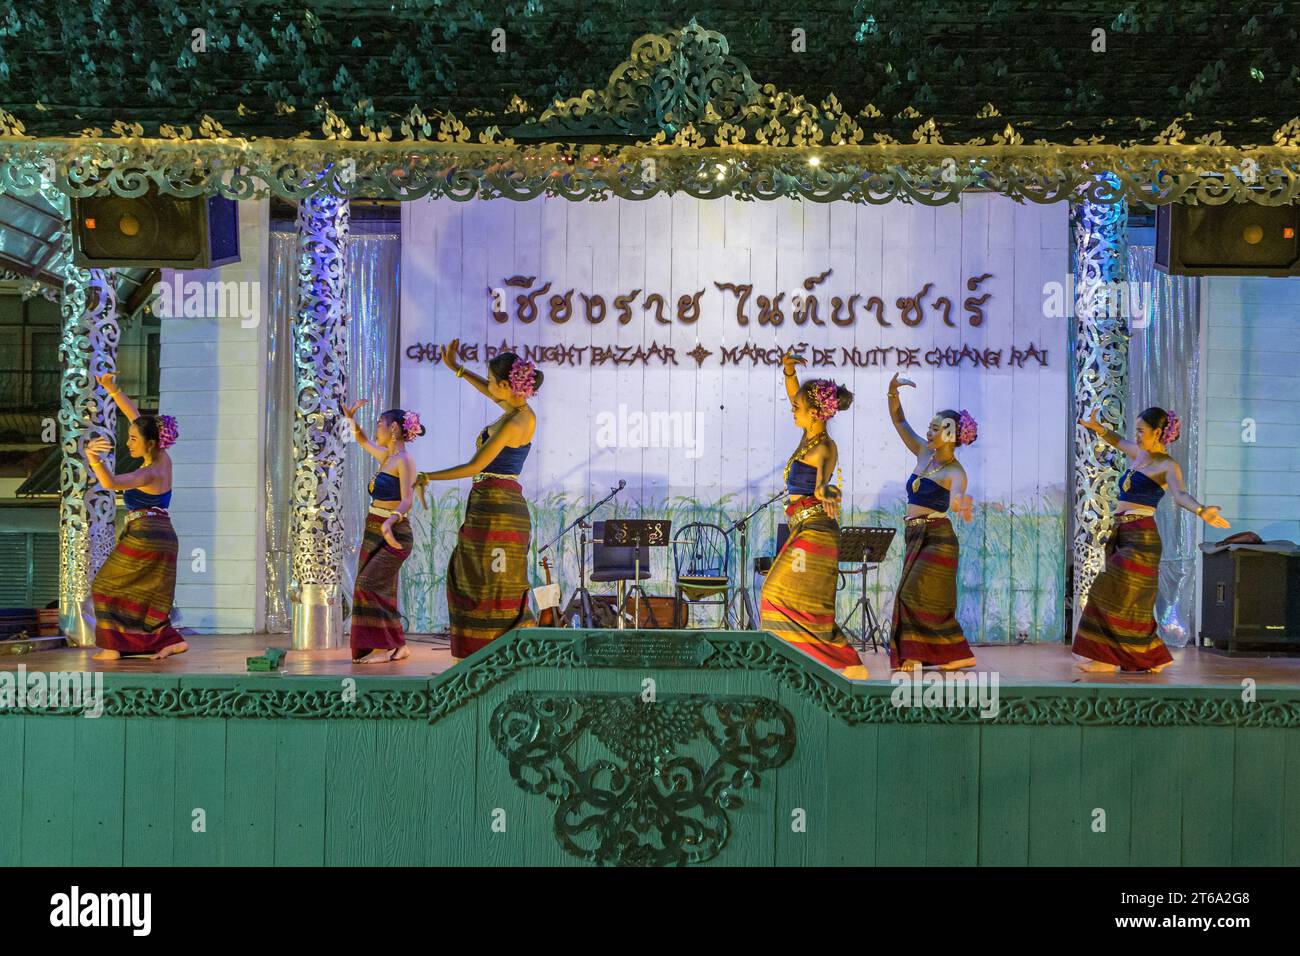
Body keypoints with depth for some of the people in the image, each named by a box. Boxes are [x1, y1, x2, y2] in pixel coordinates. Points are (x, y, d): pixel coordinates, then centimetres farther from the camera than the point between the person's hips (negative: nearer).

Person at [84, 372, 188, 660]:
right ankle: (172, 640, 2)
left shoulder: (149, 473, -17)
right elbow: (136, 416, 12)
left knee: (106, 586, 7)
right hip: (166, 538, 8)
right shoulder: (163, 458, 6)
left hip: (142, 536, -8)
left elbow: (111, 483, -34)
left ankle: (110, 647, 3)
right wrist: (112, 389, 7)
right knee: (147, 596, 13)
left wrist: (93, 458, -51)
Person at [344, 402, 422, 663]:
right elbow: (363, 441, 32)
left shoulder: (405, 460, -13)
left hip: (393, 535, -9)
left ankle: (399, 646, -12)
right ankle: (380, 648, 9)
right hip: (373, 533, 9)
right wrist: (351, 418, 15)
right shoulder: (386, 456, 13)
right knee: (368, 589, 5)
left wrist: (390, 521, -42)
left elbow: (407, 500, -24)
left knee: (369, 585, -17)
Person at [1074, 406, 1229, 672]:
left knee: (1113, 597, -9)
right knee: (1131, 601, 11)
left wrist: (1201, 511, -45)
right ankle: (1156, 658, 21)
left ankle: (1107, 659, -3)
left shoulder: (1167, 466, -8)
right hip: (1124, 536, 8)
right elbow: (1118, 442, 35)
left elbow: (1180, 495, -26)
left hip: (1141, 538, -8)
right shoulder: (1140, 455, 15)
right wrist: (1096, 427, 22)